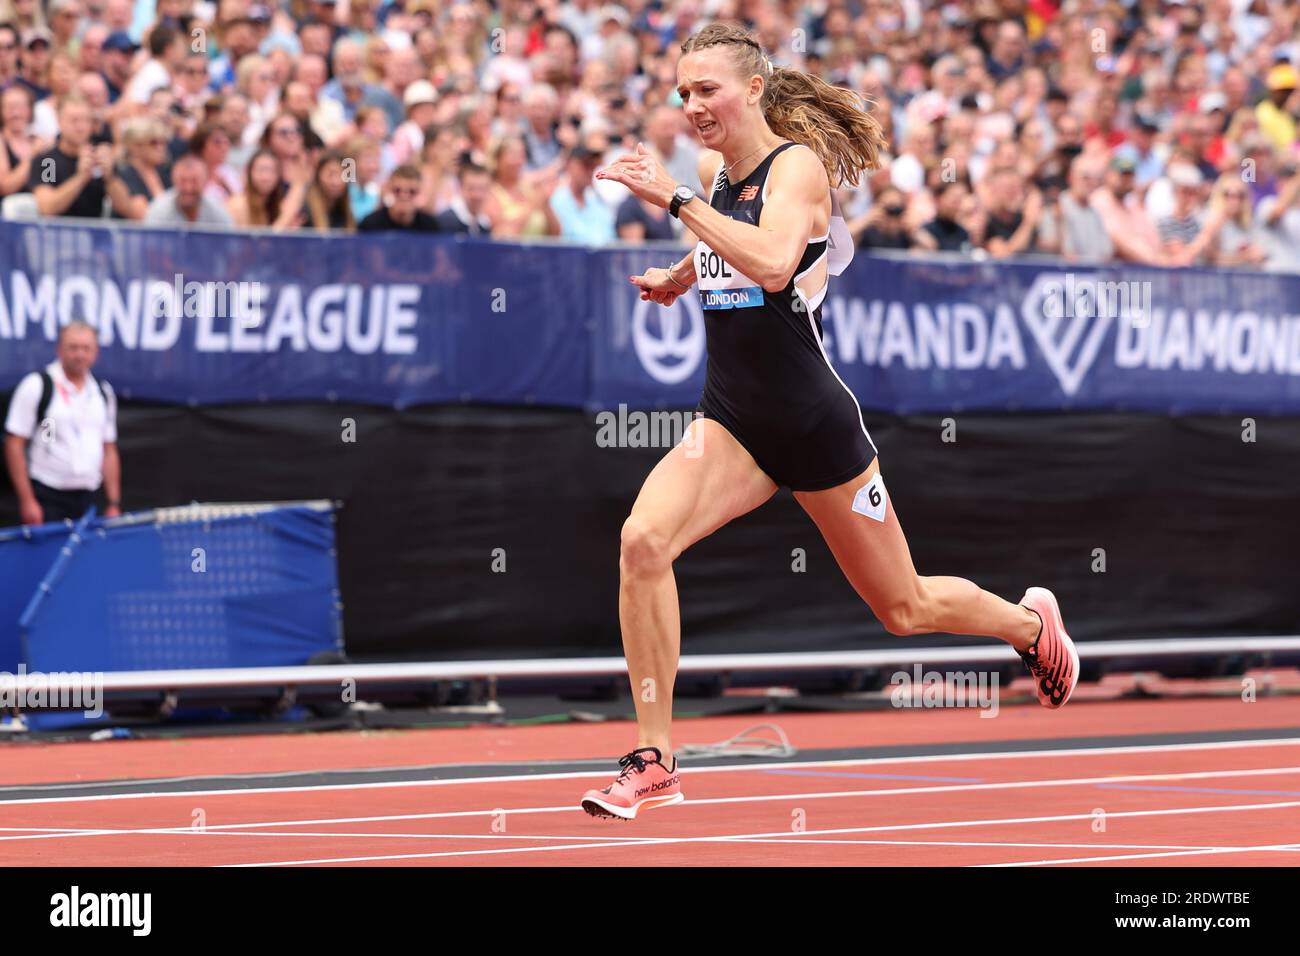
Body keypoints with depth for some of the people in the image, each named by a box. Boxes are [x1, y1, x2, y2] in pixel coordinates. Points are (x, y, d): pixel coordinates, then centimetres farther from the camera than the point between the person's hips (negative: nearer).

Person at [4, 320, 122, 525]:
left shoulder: (103, 392, 13)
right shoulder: (36, 386, -3)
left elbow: (109, 451, 17)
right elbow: (14, 445, -6)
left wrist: (114, 504, 10)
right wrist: (27, 501, -13)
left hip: (87, 500, 5)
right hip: (45, 498, -5)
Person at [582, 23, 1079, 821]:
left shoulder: (797, 164, -14)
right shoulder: (712, 173, 6)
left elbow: (771, 263, -35)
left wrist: (675, 199, -35)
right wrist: (679, 277, 18)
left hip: (815, 424, -5)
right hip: (733, 422, 5)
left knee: (905, 610, 10)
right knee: (643, 539, -23)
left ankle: (1030, 623, 43)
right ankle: (655, 761, -17)